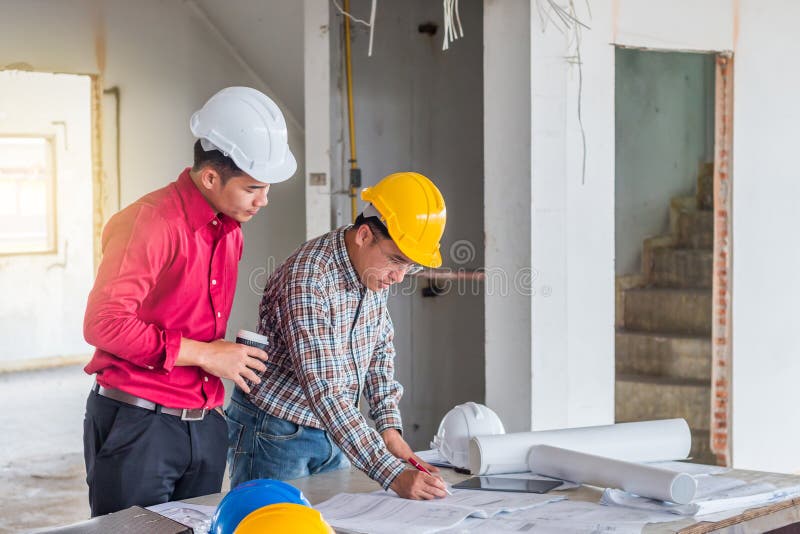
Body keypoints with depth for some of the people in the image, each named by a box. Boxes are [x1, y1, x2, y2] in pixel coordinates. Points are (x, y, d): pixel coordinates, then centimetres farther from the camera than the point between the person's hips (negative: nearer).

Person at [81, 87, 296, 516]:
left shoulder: (230, 229, 11)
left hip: (205, 424, 8)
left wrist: (231, 355, 5)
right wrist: (204, 355, -17)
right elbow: (103, 323, -22)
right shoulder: (151, 221, -16)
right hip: (138, 423, -8)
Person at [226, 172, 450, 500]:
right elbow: (323, 392, -34)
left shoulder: (376, 269, -4)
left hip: (333, 432, 7)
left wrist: (389, 426, -4)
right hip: (277, 432, -7)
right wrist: (393, 475, -38)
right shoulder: (307, 281, -30)